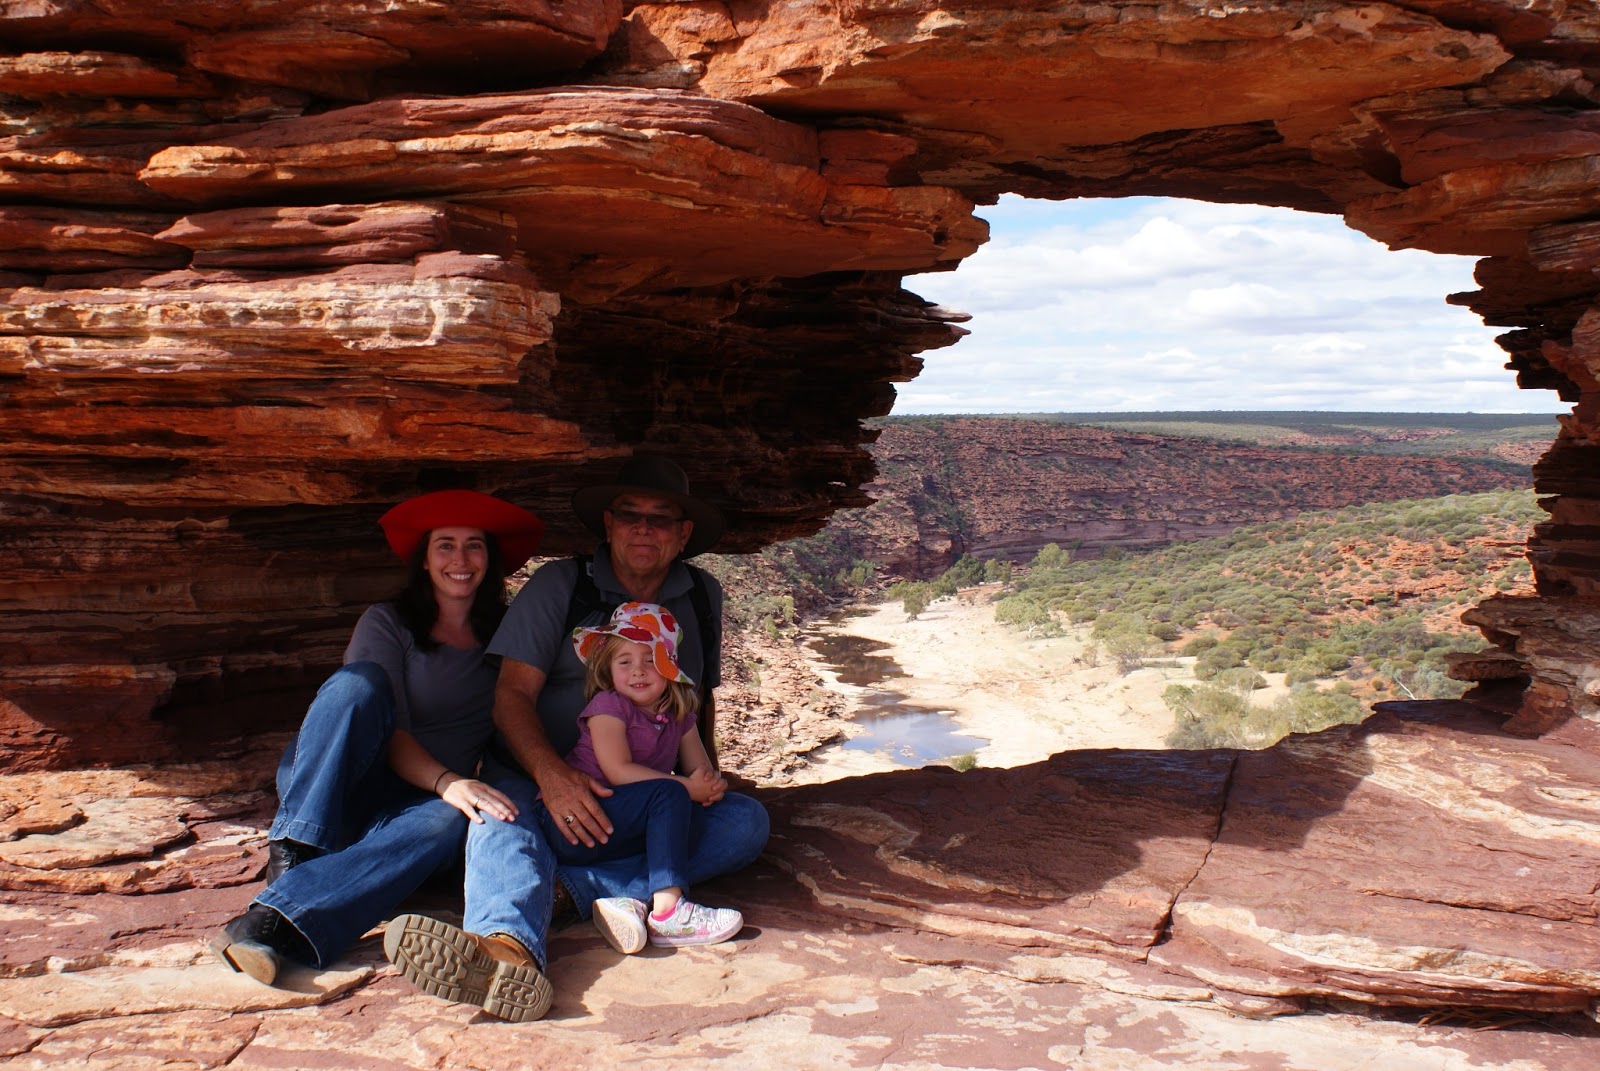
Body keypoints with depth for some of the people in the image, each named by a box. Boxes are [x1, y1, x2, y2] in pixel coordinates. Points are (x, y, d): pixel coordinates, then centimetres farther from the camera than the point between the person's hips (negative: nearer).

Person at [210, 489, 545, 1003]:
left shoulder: (504, 637, 11)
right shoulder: (387, 623, 1)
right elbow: (388, 731, -13)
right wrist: (446, 781, -32)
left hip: (414, 804, 2)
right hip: (323, 791, -1)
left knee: (447, 824, -37)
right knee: (360, 680, -30)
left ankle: (275, 922, -53)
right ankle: (290, 855, -37)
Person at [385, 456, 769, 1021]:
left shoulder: (703, 596, 9)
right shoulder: (557, 586, -2)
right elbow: (511, 694, -11)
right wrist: (552, 774, -30)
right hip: (539, 777, -3)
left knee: (746, 821, -23)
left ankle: (573, 888, -38)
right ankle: (506, 946, -68)